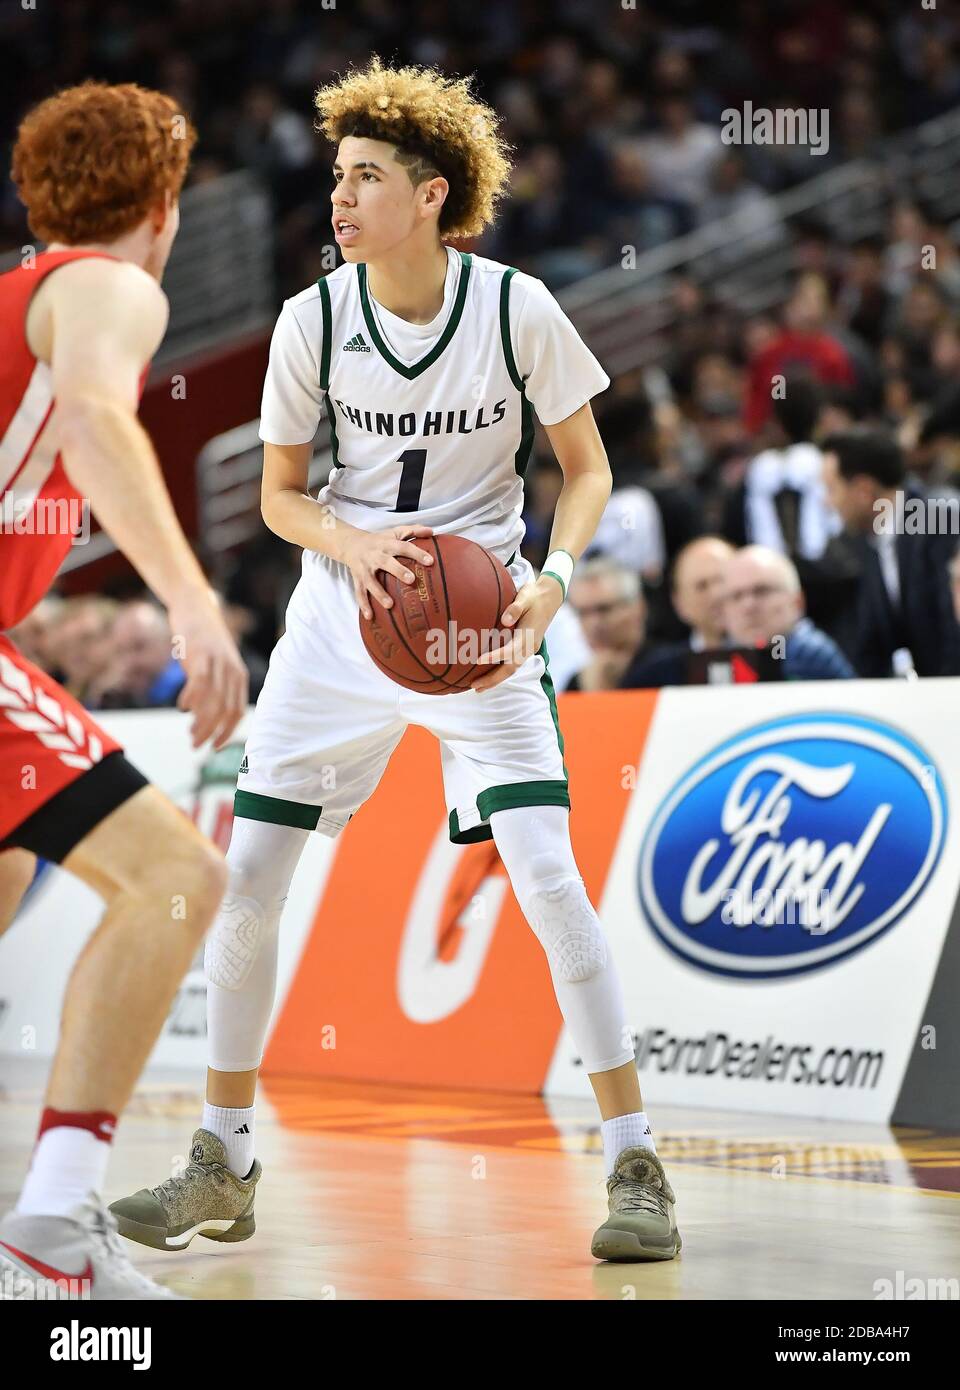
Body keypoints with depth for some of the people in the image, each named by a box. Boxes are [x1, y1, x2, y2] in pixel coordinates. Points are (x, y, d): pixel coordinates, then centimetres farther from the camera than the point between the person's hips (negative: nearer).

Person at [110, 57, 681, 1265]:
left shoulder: (517, 310, -13)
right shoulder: (313, 319, -7)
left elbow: (587, 467, -1)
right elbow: (280, 494, 3)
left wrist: (550, 582, -19)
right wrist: (356, 546, -18)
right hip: (342, 618, 3)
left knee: (548, 878, -16)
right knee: (244, 878, 0)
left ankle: (636, 1169, -6)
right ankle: (224, 1165, 16)